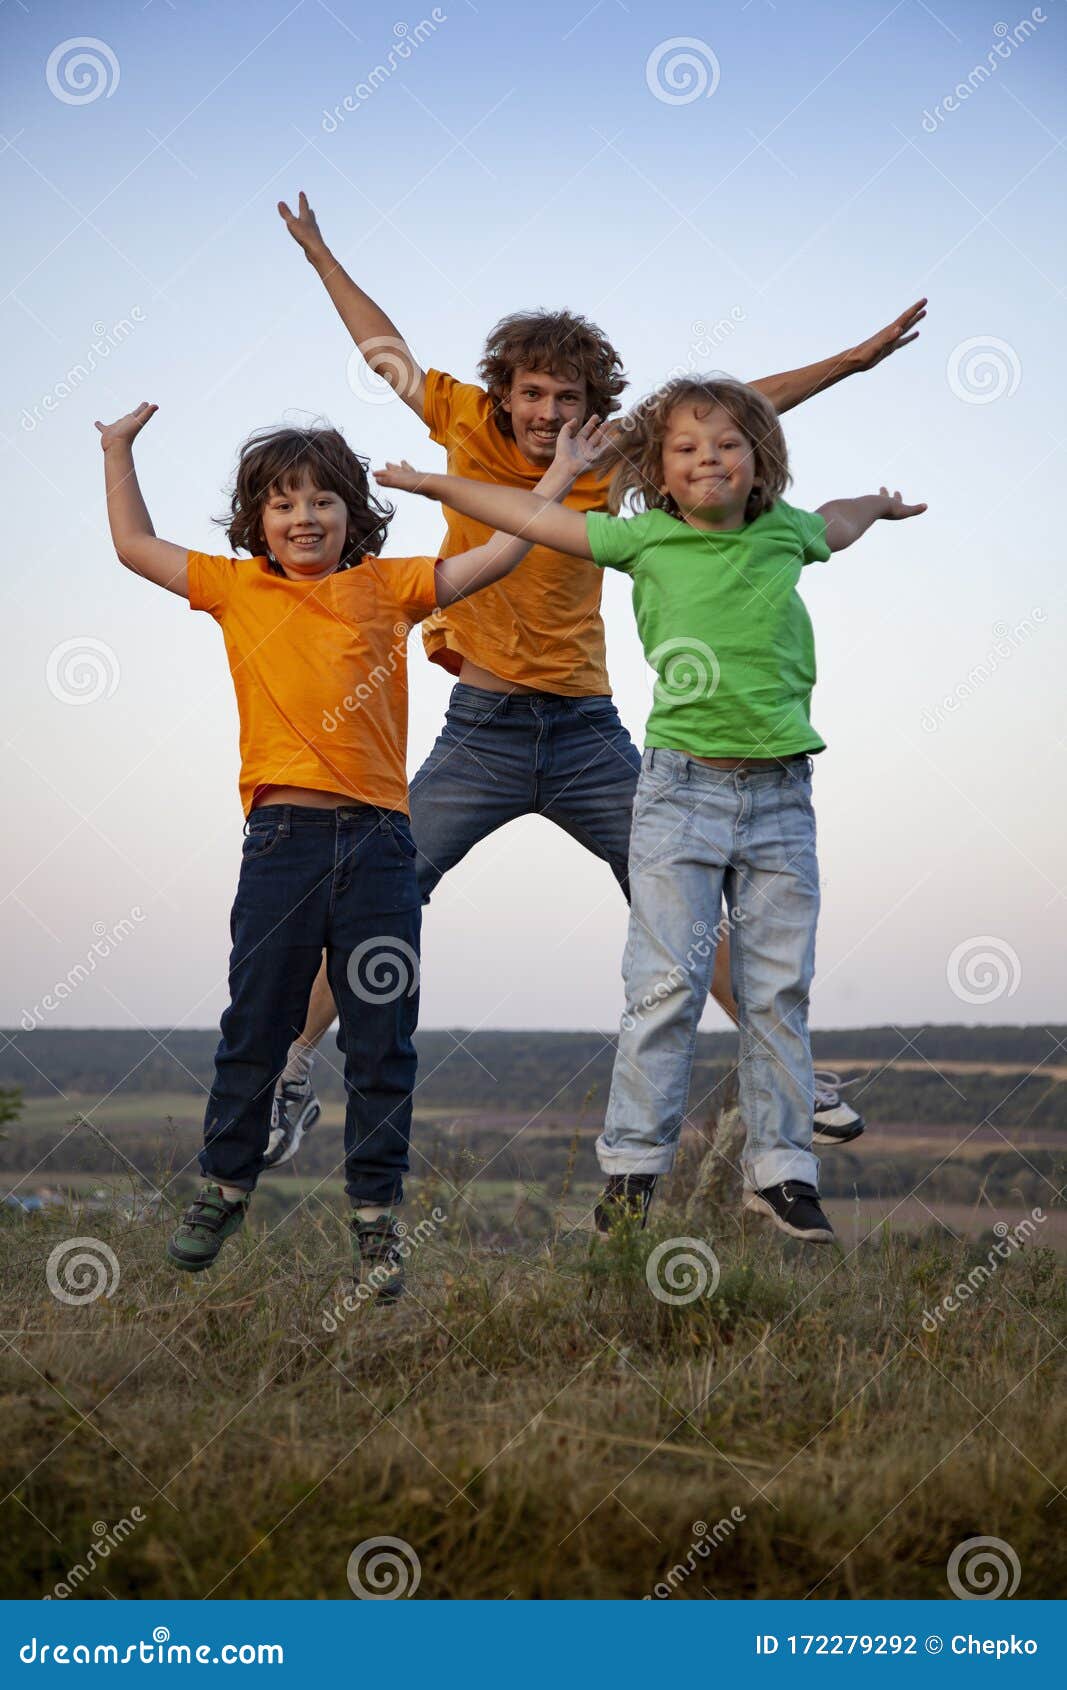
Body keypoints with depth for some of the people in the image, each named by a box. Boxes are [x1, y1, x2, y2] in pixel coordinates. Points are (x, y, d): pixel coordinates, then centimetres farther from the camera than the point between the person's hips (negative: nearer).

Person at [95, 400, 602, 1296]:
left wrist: (560, 474, 12)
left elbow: (494, 557, 13)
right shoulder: (238, 589, 12)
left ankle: (376, 1215, 11)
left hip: (377, 839, 0)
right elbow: (136, 545, 20)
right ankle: (224, 1188, 21)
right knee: (255, 1030, 6)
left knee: (382, 1041, 3)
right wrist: (118, 451, 24)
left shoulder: (387, 585, 11)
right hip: (282, 836, 0)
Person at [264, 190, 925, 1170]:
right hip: (479, 734, -1)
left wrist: (851, 360, 7)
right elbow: (386, 351, 14)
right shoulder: (469, 426, -2)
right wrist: (319, 254, 24)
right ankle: (293, 1084, 8)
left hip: (587, 735, 1)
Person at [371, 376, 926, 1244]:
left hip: (780, 792, 2)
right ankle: (633, 1169, 4)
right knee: (667, 984, -5)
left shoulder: (784, 532, 7)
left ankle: (781, 1170, 12)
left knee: (778, 990, 5)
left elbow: (832, 525, 32)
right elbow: (537, 516, 9)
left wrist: (880, 504, 47)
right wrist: (432, 483, 16)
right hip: (683, 788, -2)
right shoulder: (646, 538, 0)